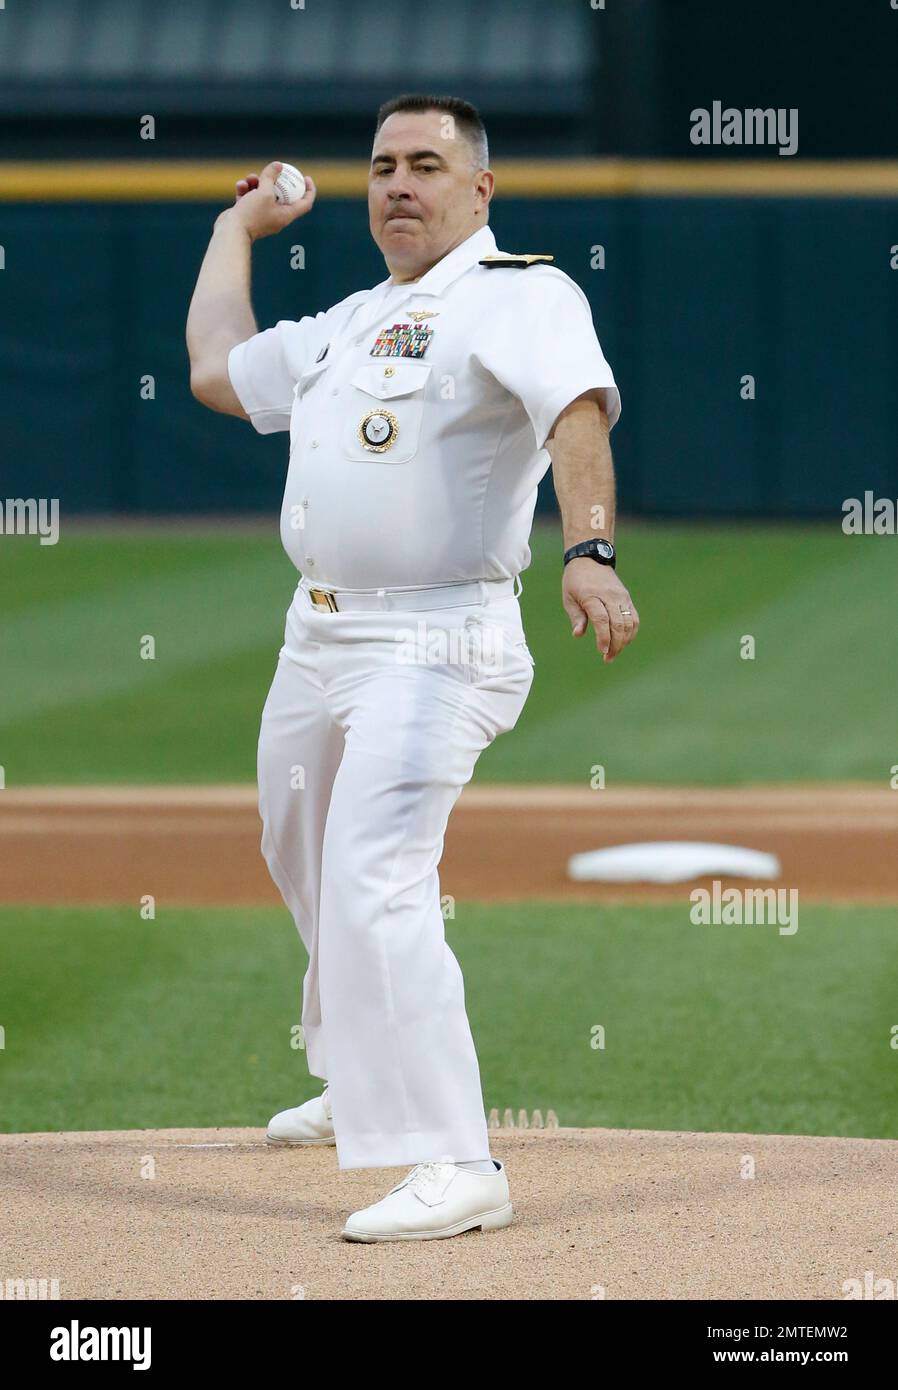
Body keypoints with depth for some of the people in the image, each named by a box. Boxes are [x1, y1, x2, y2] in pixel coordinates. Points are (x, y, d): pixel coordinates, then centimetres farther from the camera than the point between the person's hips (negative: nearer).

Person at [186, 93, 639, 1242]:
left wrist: (588, 554, -42)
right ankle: (358, 1086, 47)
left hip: (436, 641, -9)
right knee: (307, 866, 24)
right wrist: (239, 227, 38)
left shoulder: (519, 295, -9)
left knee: (374, 884, -22)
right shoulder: (349, 323, 18)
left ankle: (453, 1166, -24)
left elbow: (578, 411, -26)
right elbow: (218, 371, 33)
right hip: (317, 634, 9)